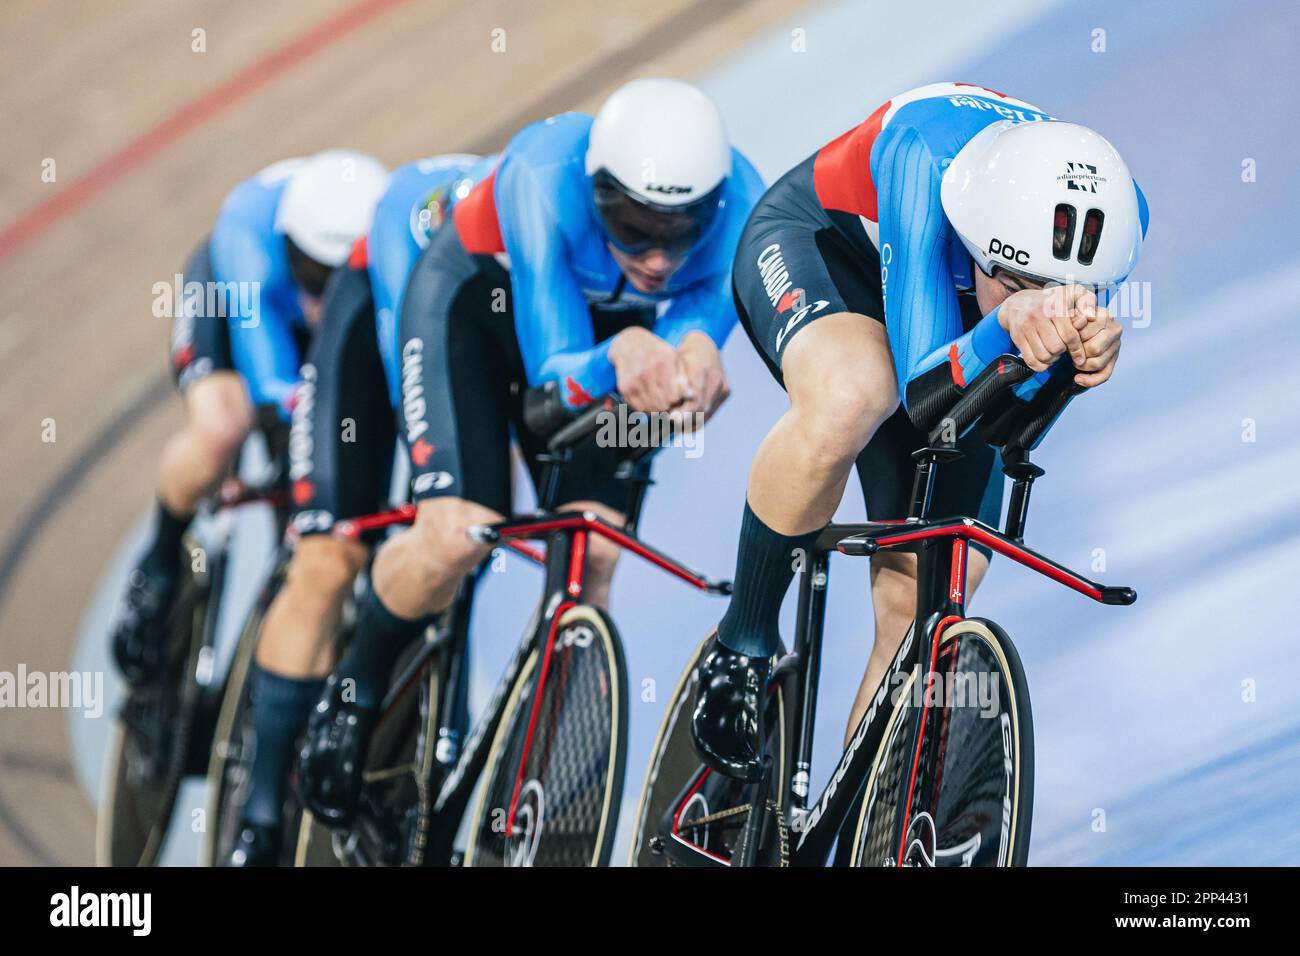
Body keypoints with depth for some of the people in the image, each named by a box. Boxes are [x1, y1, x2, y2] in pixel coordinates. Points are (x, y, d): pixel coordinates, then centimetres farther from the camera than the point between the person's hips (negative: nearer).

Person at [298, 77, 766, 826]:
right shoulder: (546, 176, -39)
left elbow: (696, 331, -30)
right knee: (458, 536, -21)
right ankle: (356, 691, 7)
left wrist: (693, 357, -54)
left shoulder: (740, 206, -32)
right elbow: (555, 373, -37)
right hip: (478, 295, -3)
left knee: (590, 565, -11)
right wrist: (618, 355, -60)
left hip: (607, 322, 3)